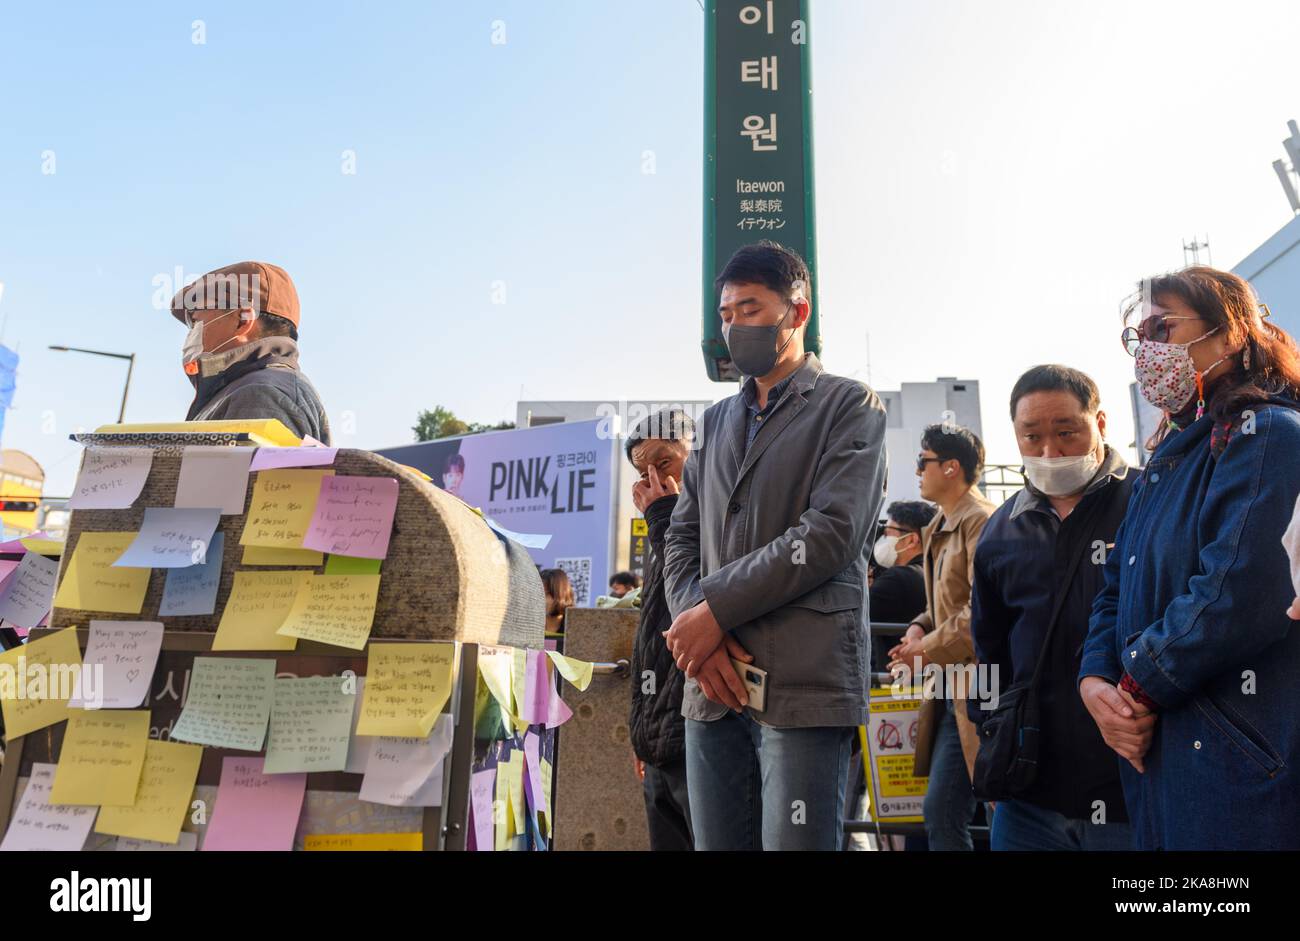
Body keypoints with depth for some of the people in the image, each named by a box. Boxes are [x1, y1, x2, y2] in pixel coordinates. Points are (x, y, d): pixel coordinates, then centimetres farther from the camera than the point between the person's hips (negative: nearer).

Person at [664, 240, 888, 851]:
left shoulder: (849, 406, 3)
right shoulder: (716, 421, 20)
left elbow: (831, 532, -11)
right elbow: (681, 540, 13)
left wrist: (715, 608, -12)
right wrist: (695, 631, -5)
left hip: (805, 686, -5)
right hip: (712, 686, 5)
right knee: (716, 843, 10)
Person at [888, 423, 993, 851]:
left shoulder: (981, 521, -14)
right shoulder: (936, 529, 16)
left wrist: (926, 650, -13)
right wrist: (919, 628, 5)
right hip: (950, 688, 9)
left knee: (943, 812, -7)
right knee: (941, 813, 12)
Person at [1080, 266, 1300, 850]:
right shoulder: (1167, 460, 16)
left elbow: (1238, 594, -24)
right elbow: (1118, 587, 14)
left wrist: (1141, 687, -13)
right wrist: (1095, 680, -3)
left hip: (1240, 765, -8)